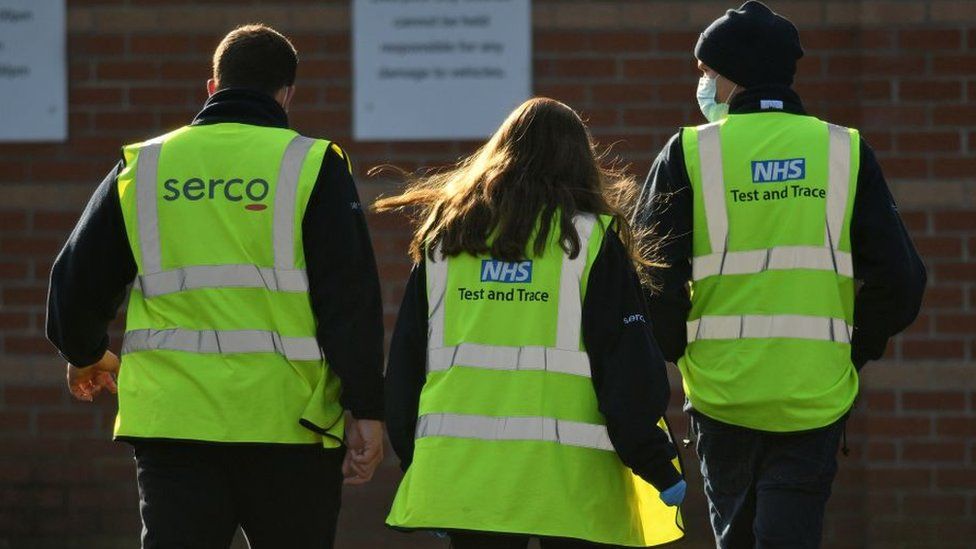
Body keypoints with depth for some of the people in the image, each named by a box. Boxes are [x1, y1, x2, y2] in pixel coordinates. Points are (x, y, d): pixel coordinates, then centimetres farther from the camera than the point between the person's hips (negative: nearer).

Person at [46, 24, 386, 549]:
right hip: (287, 421, -2)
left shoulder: (142, 166, 9)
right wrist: (366, 410, -4)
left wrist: (85, 355, 34)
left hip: (170, 418, 2)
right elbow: (350, 295, -7)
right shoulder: (313, 165, 0)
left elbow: (77, 280, 14)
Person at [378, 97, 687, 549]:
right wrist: (659, 467, 1)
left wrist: (414, 460, 22)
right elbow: (629, 362, -3)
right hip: (566, 462, -3)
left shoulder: (444, 237, 12)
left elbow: (406, 359, 14)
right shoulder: (593, 237, 1)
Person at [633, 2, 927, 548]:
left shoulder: (690, 154, -2)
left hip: (723, 388, 0)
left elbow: (650, 278, -6)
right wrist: (855, 352, 13)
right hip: (815, 395, 1)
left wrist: (678, 352, 10)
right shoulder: (846, 153, 4)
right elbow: (899, 279, 1)